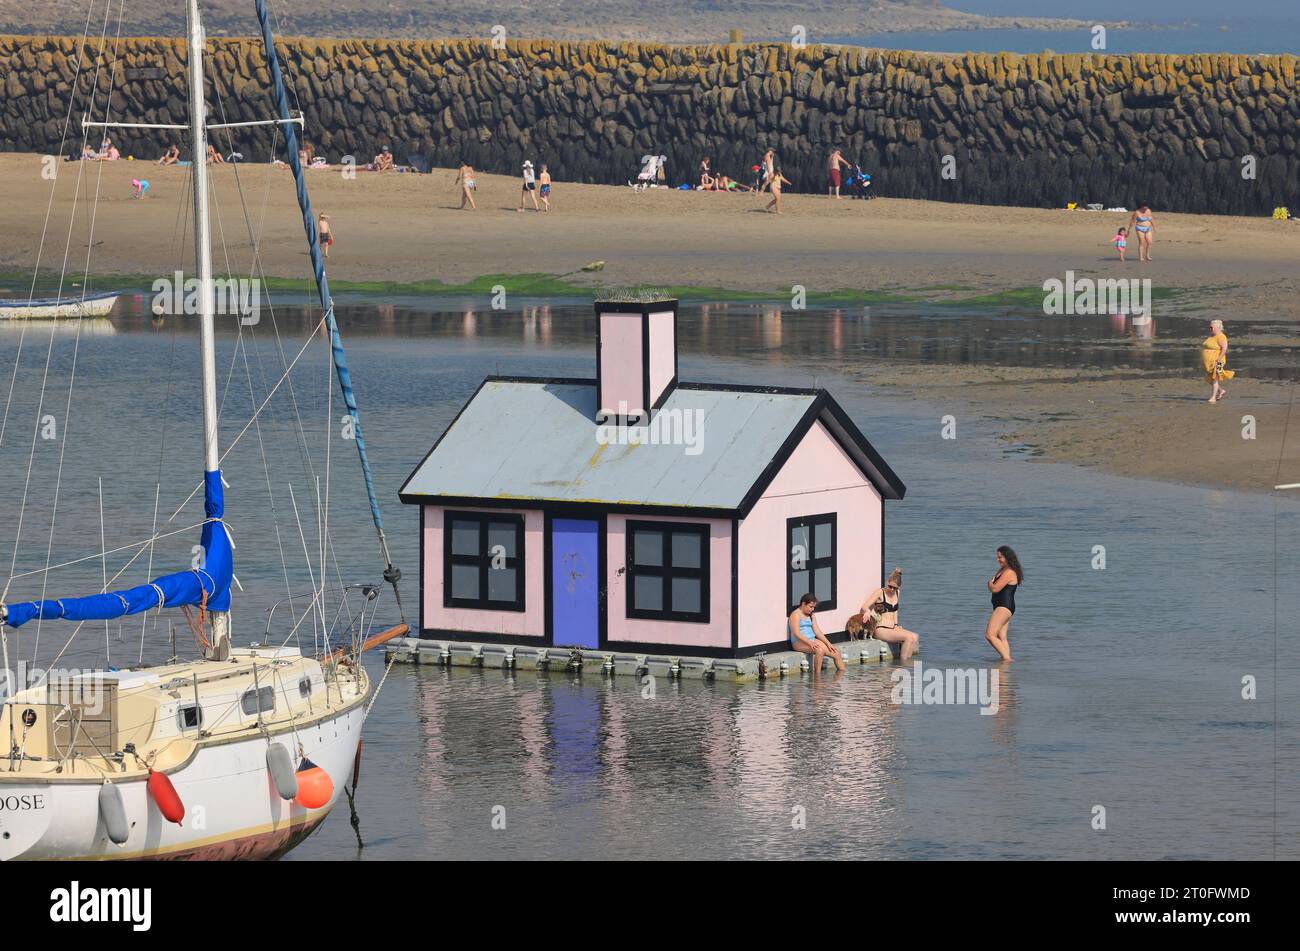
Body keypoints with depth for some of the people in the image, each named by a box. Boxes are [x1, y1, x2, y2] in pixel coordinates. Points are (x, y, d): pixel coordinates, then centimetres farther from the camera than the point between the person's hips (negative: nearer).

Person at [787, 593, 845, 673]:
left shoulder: (811, 616, 19)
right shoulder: (796, 615, -6)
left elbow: (817, 632, 14)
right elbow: (796, 633, -16)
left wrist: (828, 644, 2)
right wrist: (810, 643, -26)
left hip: (812, 641, 8)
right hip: (799, 642, -8)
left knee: (836, 653, -7)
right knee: (820, 650, -35)